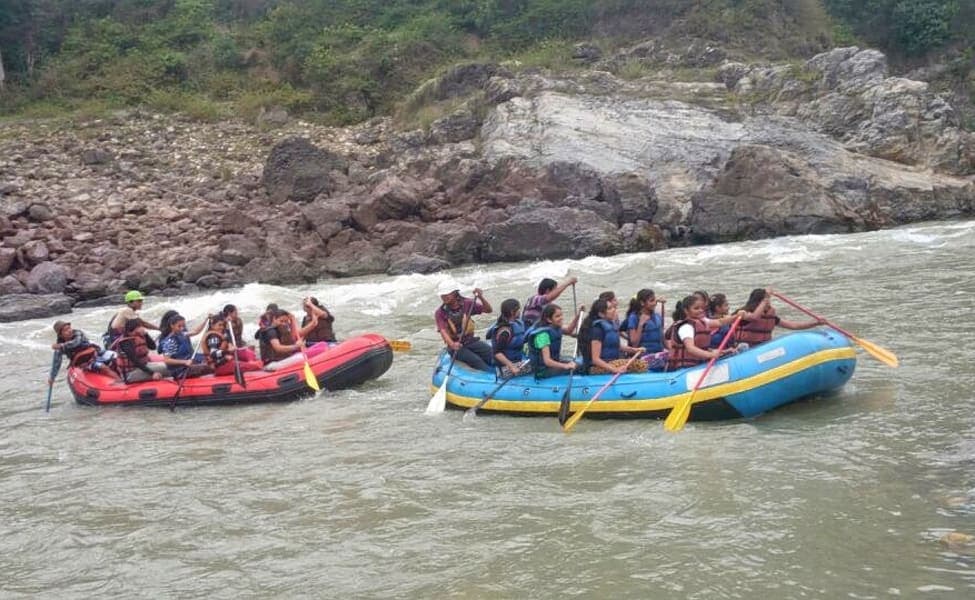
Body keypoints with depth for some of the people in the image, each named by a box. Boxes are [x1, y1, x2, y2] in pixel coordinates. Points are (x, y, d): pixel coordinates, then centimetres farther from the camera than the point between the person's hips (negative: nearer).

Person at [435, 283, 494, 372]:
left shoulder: (466, 304, 0)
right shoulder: (440, 313, -6)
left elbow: (488, 310, -3)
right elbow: (443, 332, -19)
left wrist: (481, 297, -21)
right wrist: (452, 344, -39)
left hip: (470, 340, 3)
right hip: (455, 345, -3)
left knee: (492, 353, -21)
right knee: (476, 360, -28)